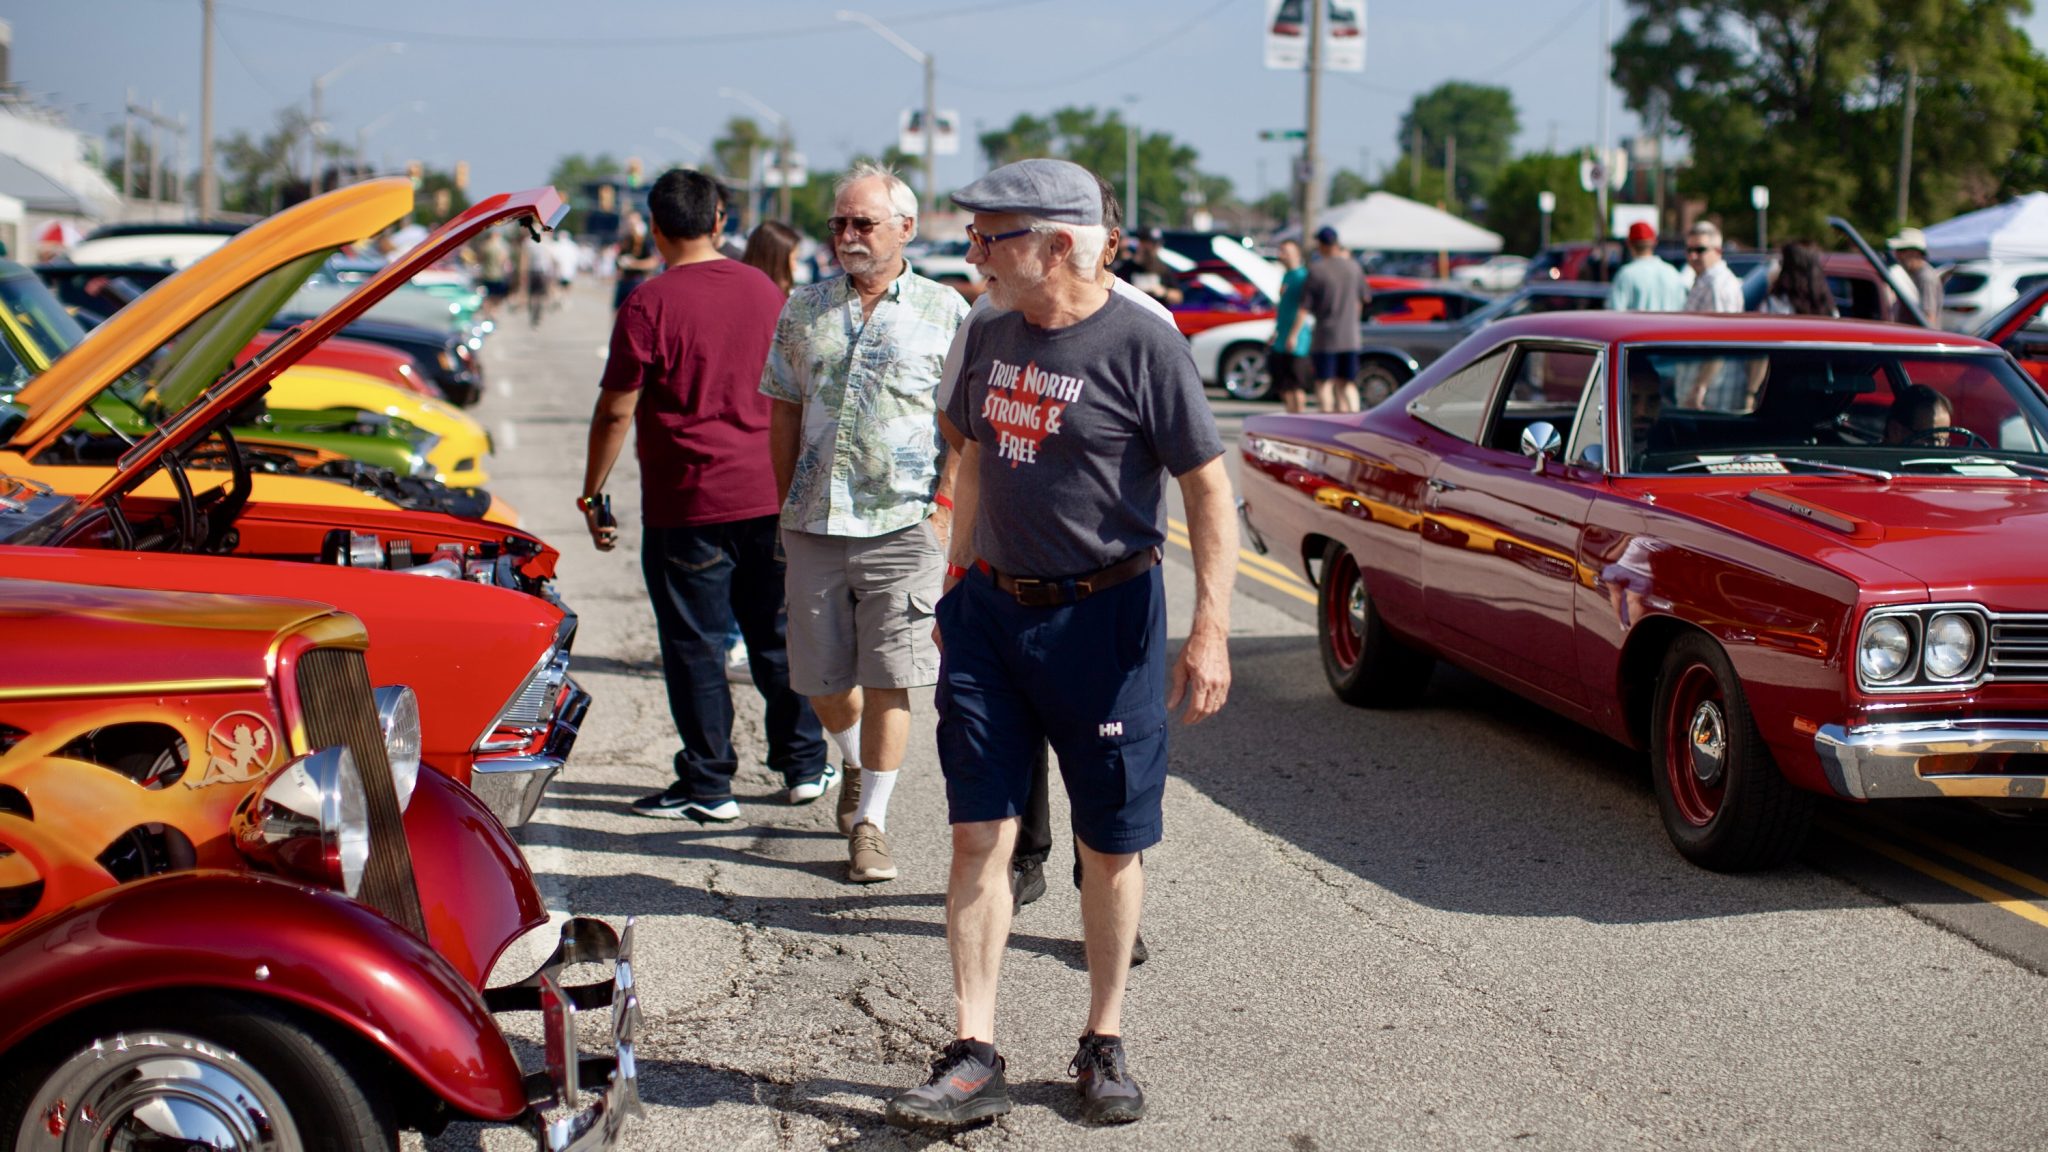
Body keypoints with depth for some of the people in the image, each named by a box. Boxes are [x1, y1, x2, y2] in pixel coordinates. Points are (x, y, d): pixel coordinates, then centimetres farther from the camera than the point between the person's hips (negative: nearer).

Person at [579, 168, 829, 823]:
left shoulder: (651, 305, -11)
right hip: (769, 497, 5)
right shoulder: (766, 292, 6)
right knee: (778, 637, 15)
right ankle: (804, 767, 23)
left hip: (688, 505, -5)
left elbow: (616, 412, -11)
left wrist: (592, 495, -1)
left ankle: (708, 789, 6)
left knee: (695, 648, 3)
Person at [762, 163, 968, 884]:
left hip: (904, 527, -3)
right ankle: (856, 764, 39)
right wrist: (787, 503, 9)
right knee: (820, 680, 10)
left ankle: (871, 820, 7)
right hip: (814, 524, 3)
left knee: (887, 681, -4)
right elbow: (784, 416, 14)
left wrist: (944, 506, -7)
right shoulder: (804, 310, 10)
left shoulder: (945, 312, 1)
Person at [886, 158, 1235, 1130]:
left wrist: (1209, 631, -18)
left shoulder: (1140, 345, -12)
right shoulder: (992, 337, 7)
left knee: (1110, 848, 6)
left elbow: (1209, 491, -12)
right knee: (977, 837, 2)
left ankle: (1105, 1044, 22)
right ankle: (973, 1057, 7)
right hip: (992, 610, 5)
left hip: (1104, 617, -5)